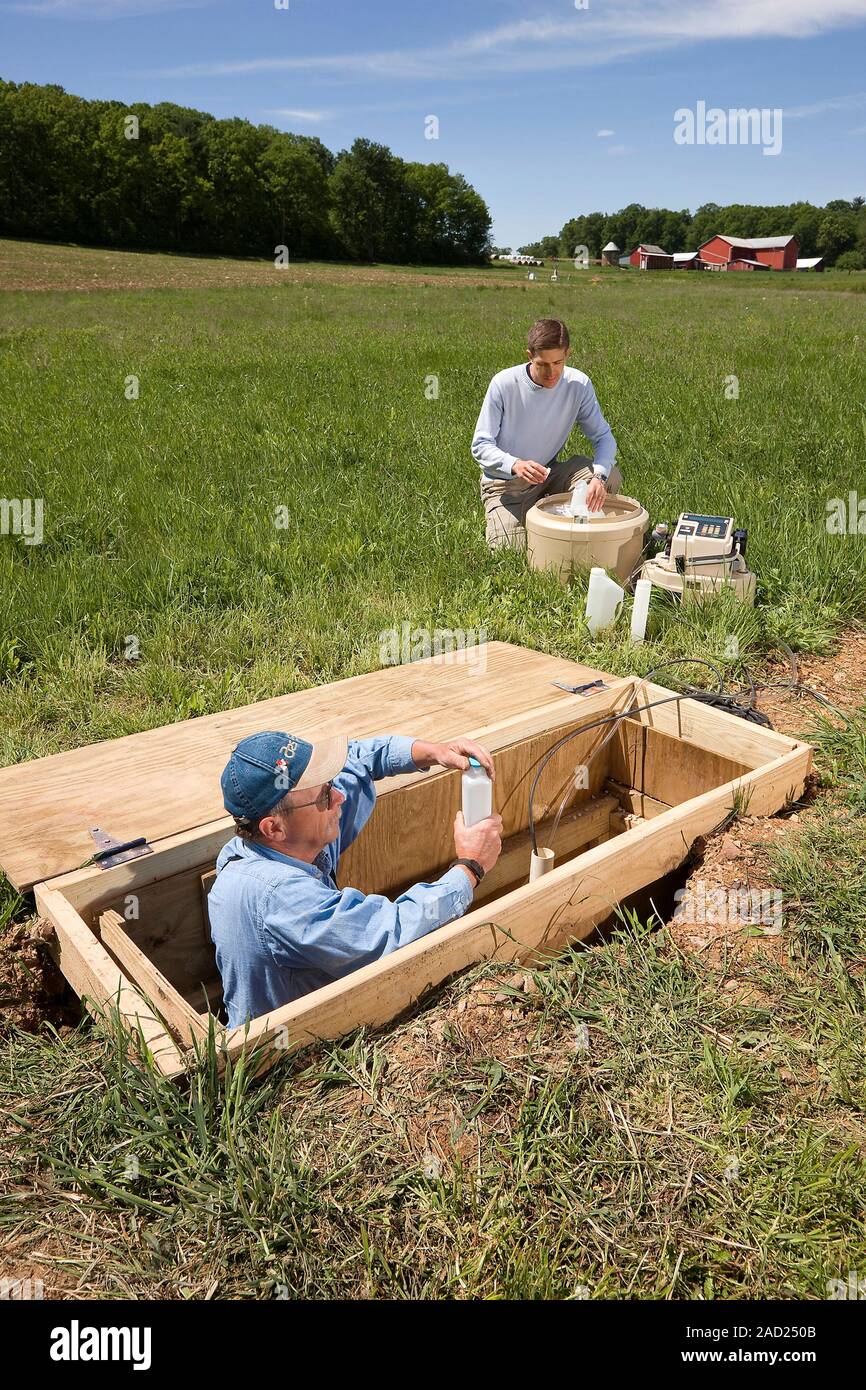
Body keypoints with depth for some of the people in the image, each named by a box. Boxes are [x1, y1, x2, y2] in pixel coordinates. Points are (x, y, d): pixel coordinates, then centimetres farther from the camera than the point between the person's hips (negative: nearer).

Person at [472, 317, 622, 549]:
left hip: (548, 473, 3)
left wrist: (599, 476, -31)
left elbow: (603, 437, -9)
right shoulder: (503, 384, -19)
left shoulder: (578, 384, -11)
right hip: (504, 482, -3)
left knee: (611, 477, -19)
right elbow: (480, 446, -17)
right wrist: (514, 464, -39)